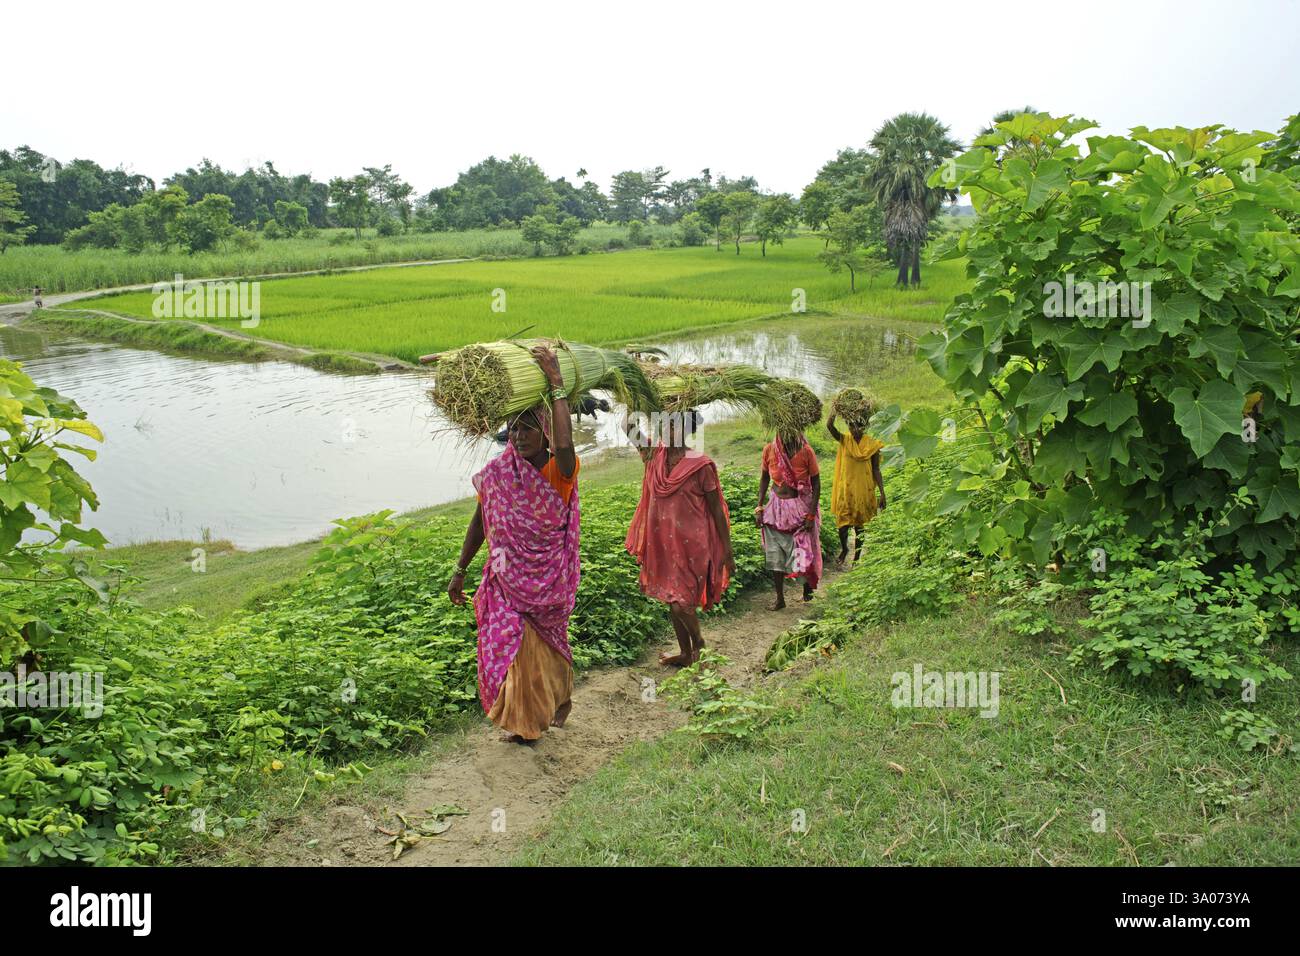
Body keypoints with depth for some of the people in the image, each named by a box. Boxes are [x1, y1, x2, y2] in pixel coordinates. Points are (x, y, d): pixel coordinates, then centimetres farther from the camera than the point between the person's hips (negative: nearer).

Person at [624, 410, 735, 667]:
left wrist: (728, 552, -6)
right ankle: (685, 653, 32)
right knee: (672, 600, 15)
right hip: (663, 540, 6)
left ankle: (698, 642, 20)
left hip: (690, 543, -6)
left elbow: (717, 509, -7)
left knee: (681, 602, -10)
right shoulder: (657, 455, 2)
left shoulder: (700, 465, -12)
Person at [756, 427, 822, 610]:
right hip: (776, 505, 3)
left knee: (803, 552, -1)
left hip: (800, 507, -2)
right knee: (775, 555, 5)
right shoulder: (769, 450, -8)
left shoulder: (806, 452, -15)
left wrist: (811, 514, -12)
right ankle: (779, 598, 18)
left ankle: (808, 582, 31)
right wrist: (759, 506, 1)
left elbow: (816, 483, -8)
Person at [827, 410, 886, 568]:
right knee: (843, 523, 1)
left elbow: (876, 470, 1)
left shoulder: (872, 445, -3)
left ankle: (857, 558, 23)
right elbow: (829, 425, -20)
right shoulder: (844, 440, -3)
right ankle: (844, 549, 30)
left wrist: (882, 493, -3)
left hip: (863, 490, 0)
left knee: (859, 525, 9)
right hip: (845, 489, 0)